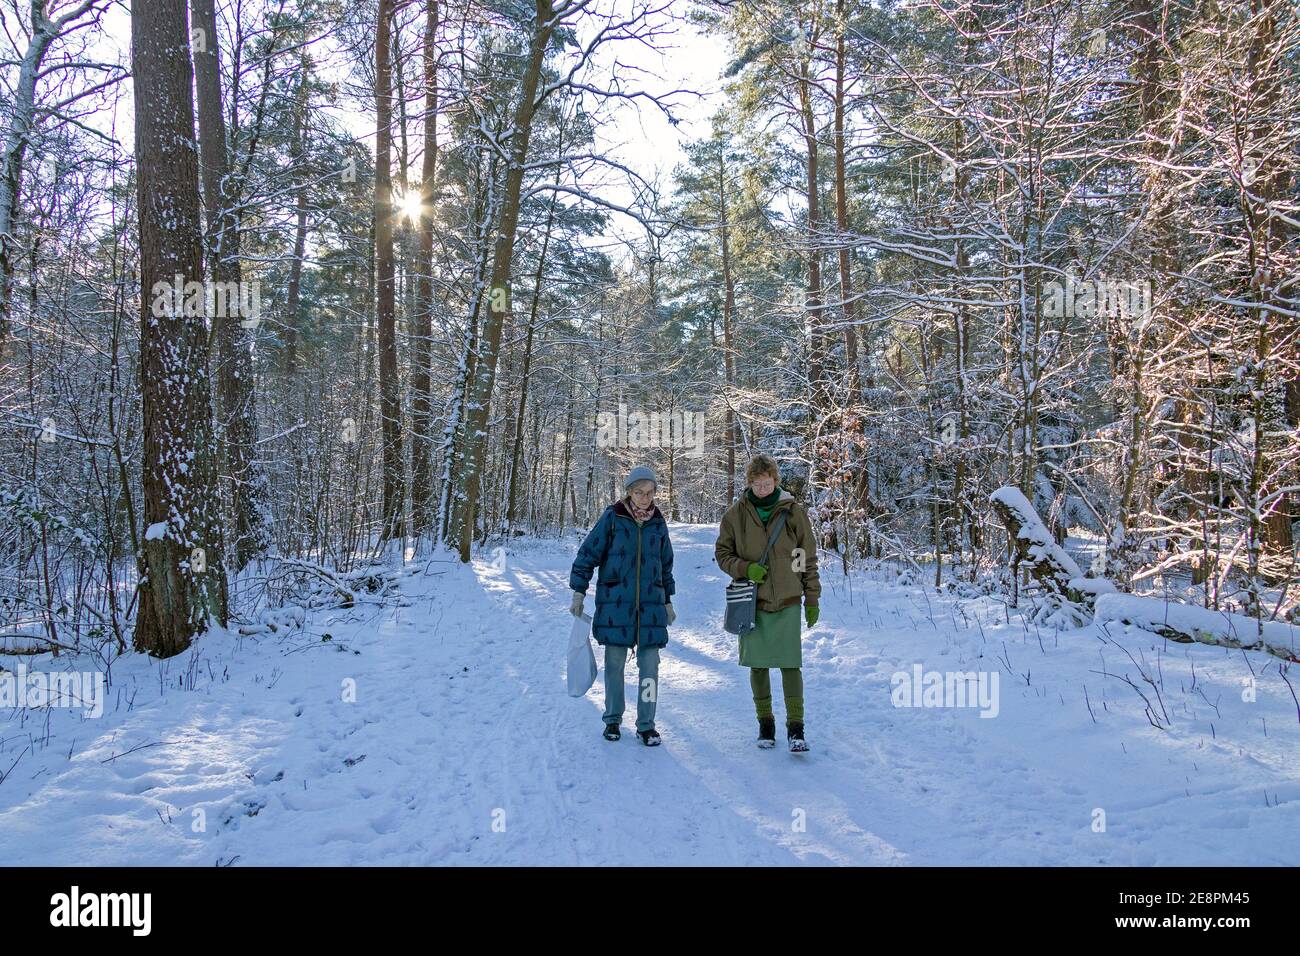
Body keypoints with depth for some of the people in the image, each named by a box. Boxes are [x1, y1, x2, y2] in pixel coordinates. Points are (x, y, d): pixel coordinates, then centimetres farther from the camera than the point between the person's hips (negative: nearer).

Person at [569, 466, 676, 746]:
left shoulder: (658, 522, 8)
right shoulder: (612, 517, -2)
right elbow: (588, 553, 0)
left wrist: (668, 601, 21)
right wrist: (579, 592, -3)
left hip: (650, 604, 2)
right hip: (615, 602, -2)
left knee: (649, 664, -2)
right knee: (614, 662, 6)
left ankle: (646, 724, 10)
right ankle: (613, 720, 22)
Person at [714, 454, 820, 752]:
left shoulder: (793, 511, 0)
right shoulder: (736, 513, 1)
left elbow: (808, 559, 5)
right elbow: (722, 553, 8)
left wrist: (812, 599, 4)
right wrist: (745, 568, -12)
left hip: (787, 603, -1)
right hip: (751, 602, 1)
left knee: (790, 664, -5)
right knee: (758, 665, 8)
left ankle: (795, 728, 2)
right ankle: (765, 723, 22)